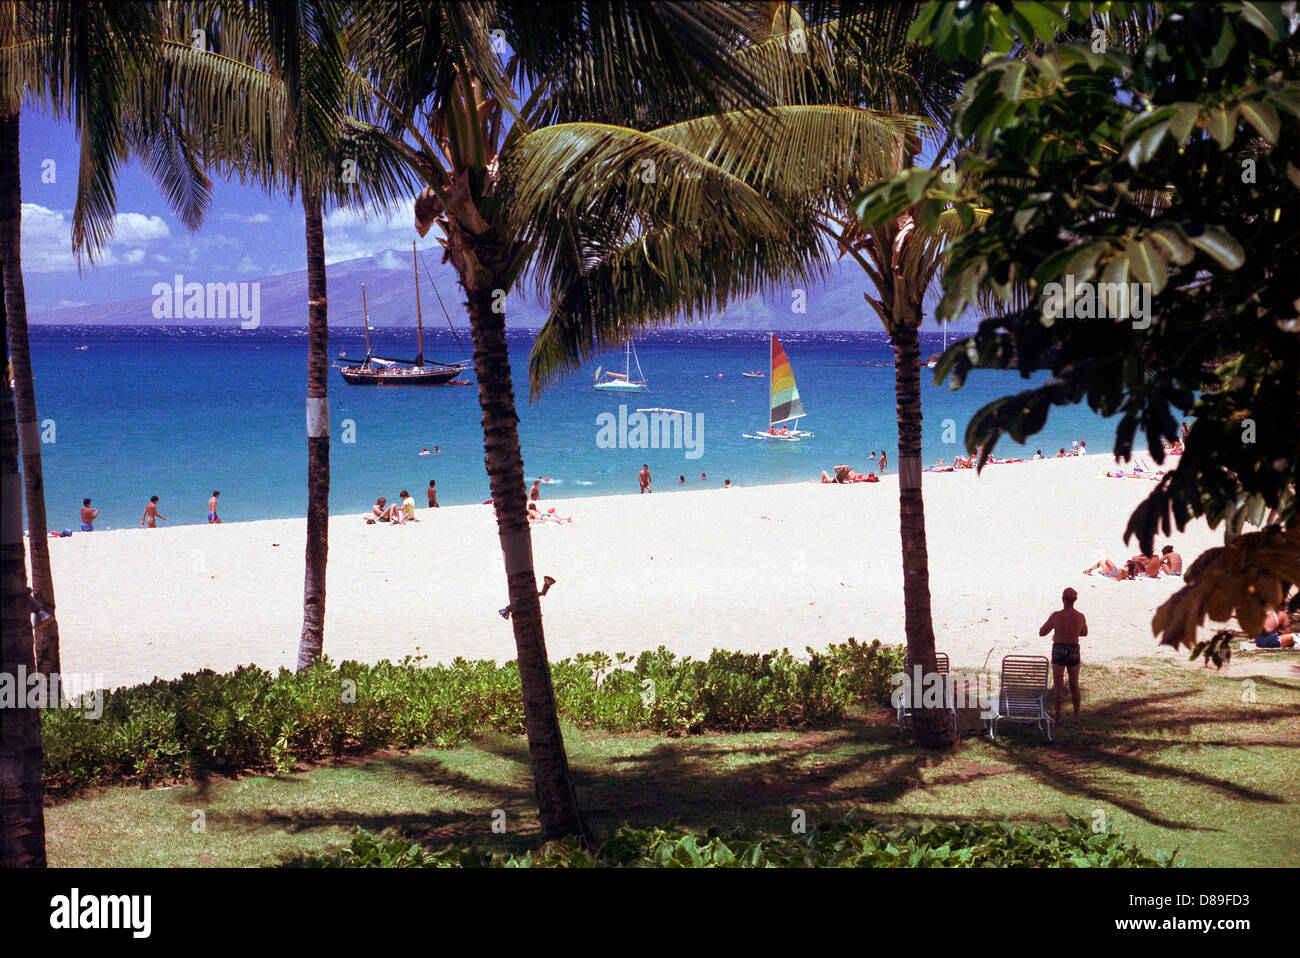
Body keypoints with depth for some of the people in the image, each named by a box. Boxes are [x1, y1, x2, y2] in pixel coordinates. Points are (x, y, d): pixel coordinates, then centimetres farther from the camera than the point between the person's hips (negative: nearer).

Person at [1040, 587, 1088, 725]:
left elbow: (1041, 632, -4)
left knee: (1058, 685, 5)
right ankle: (1076, 716, 21)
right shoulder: (1080, 617, -7)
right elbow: (1084, 633, 13)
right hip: (1074, 651, 2)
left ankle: (1058, 717, 3)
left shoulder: (1055, 616, -14)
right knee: (1074, 685, 15)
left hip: (1058, 650, -2)